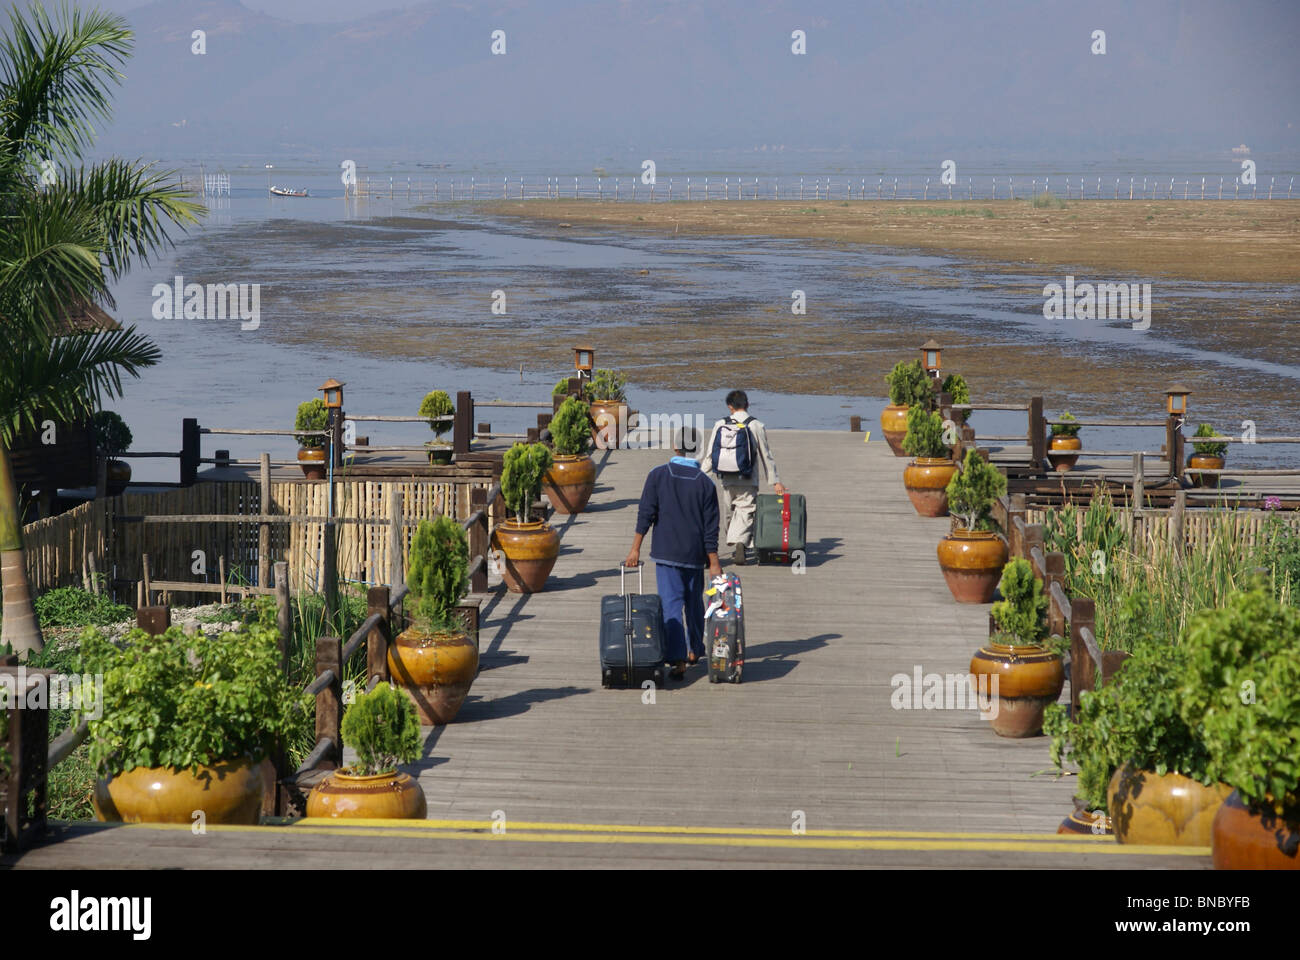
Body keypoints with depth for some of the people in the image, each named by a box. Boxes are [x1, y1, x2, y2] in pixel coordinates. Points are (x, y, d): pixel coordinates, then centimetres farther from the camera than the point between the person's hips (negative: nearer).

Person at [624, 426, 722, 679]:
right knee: (694, 602, 19)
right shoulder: (705, 483, -2)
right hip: (695, 554, 2)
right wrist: (714, 563, 3)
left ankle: (678, 660, -14)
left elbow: (646, 514, -7)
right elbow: (710, 528, -1)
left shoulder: (658, 475, -6)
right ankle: (695, 651, 33)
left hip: (666, 553, -2)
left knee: (671, 604, -4)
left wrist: (635, 548, -2)